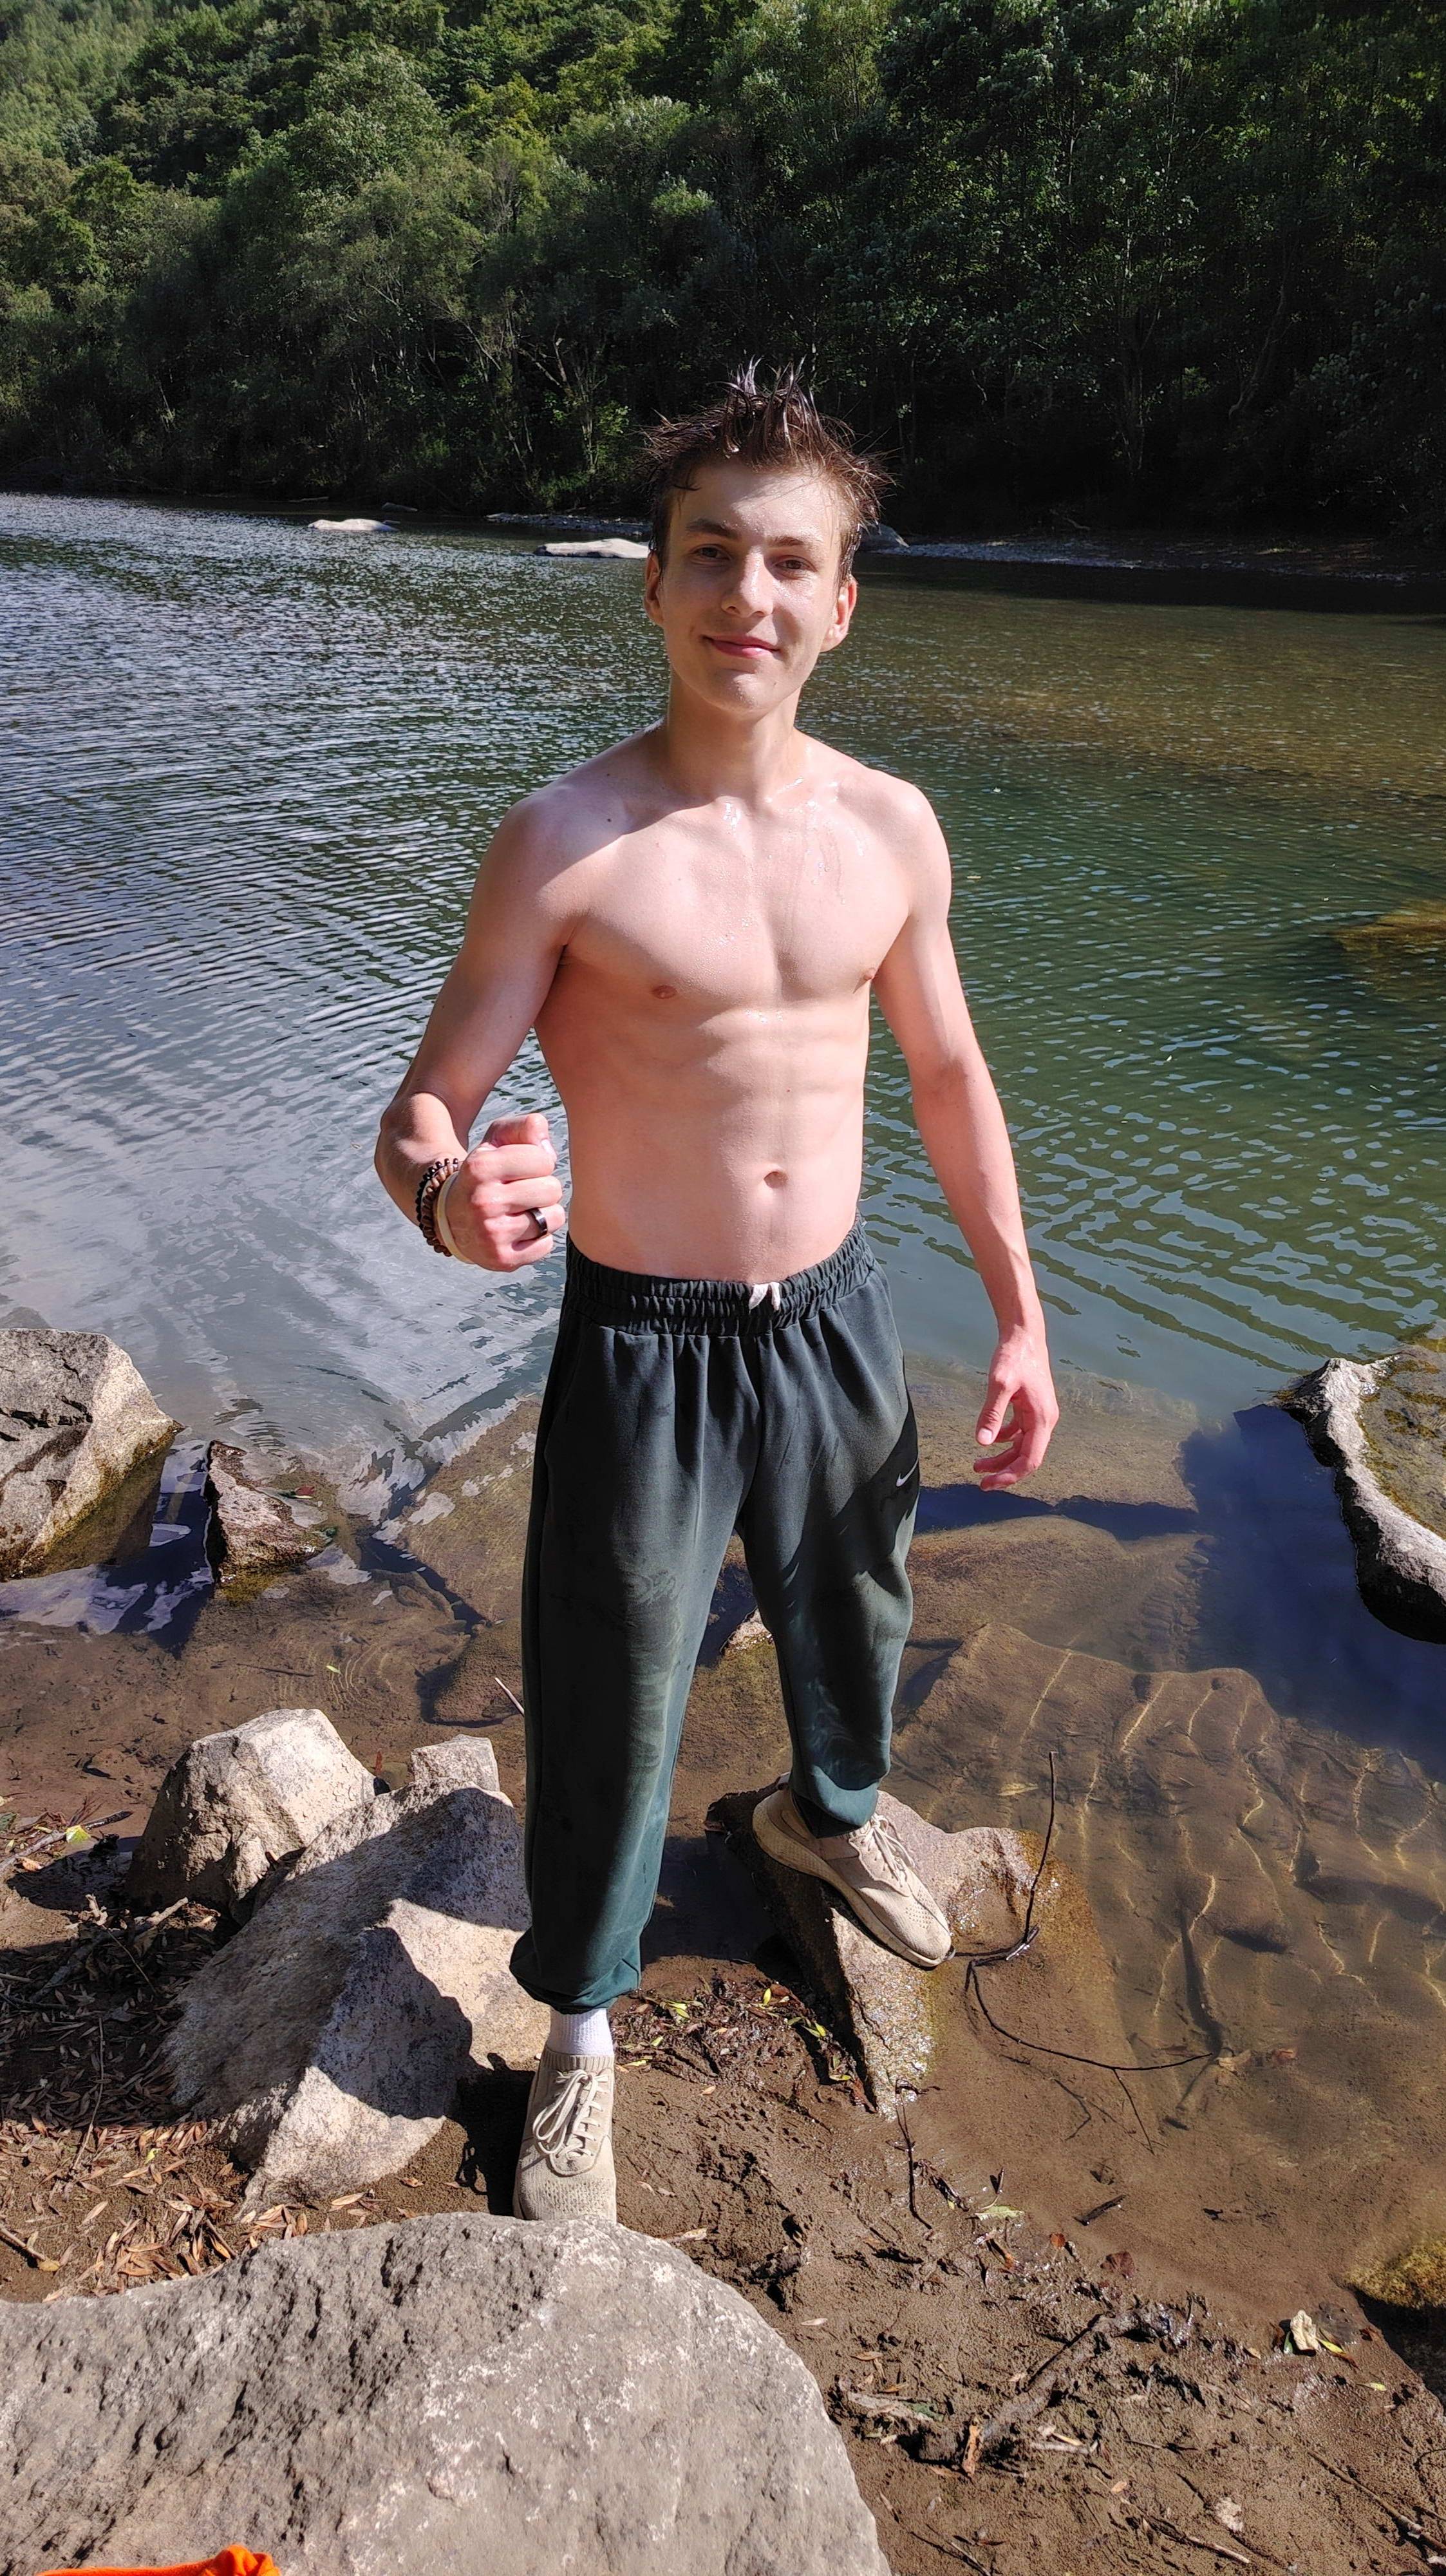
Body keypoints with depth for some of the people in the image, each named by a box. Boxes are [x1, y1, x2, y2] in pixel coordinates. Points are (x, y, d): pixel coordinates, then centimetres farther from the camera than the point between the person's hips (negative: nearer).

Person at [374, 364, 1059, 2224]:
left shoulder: (892, 829, -2)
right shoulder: (566, 843, -15)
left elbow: (951, 1077, 8)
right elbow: (425, 1108, -15)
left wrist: (1020, 1316, 9)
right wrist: (452, 1200, -40)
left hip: (836, 1321, 5)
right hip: (643, 1352, -4)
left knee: (852, 1615, 26)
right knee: (608, 1707, 8)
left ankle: (830, 1813, 61)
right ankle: (581, 2021, 37)